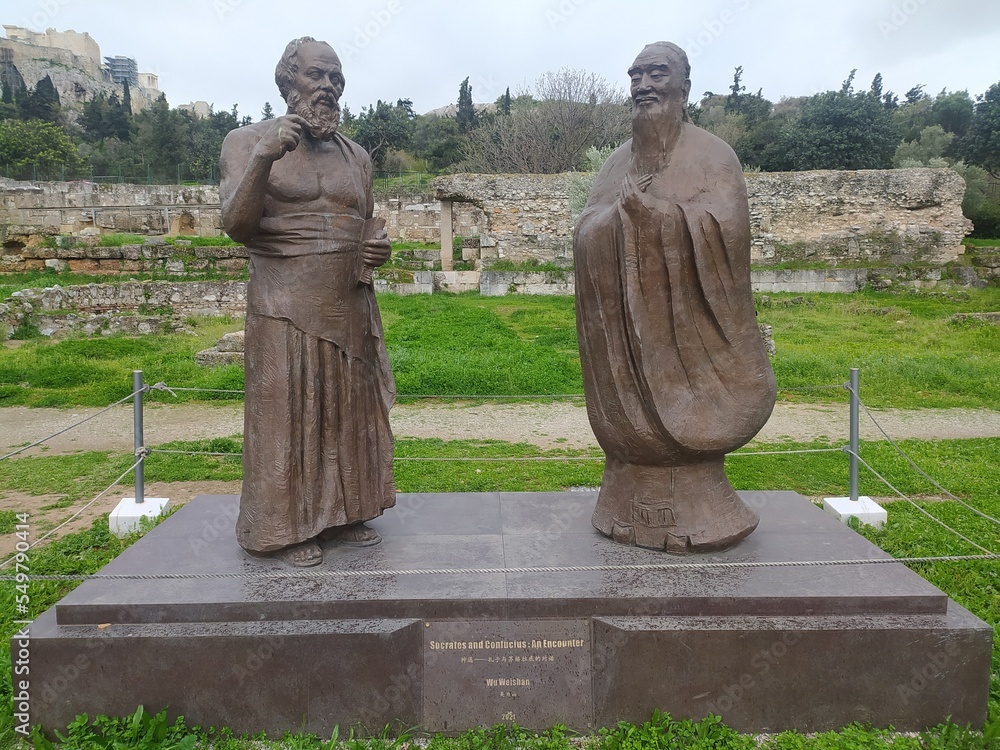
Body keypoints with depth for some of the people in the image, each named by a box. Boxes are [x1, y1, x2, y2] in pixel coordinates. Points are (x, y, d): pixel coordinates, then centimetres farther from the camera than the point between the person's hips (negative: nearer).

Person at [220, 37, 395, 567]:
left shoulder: (356, 156, 13)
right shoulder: (247, 141, 0)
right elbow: (236, 225, -12)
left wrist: (379, 246, -1)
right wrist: (264, 159, -25)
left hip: (350, 307, 5)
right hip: (285, 308, -4)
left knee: (348, 410, 9)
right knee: (286, 413, 1)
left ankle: (343, 513, 23)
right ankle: (287, 527, 14)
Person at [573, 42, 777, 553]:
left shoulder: (710, 155, -2)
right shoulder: (619, 163, 14)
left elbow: (726, 227, -16)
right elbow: (587, 233, 10)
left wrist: (650, 208, -20)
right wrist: (619, 215, -10)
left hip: (682, 323, -4)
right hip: (627, 325, 5)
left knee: (681, 411, -1)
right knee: (633, 414, 7)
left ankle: (690, 512, 14)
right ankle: (634, 506, 19)